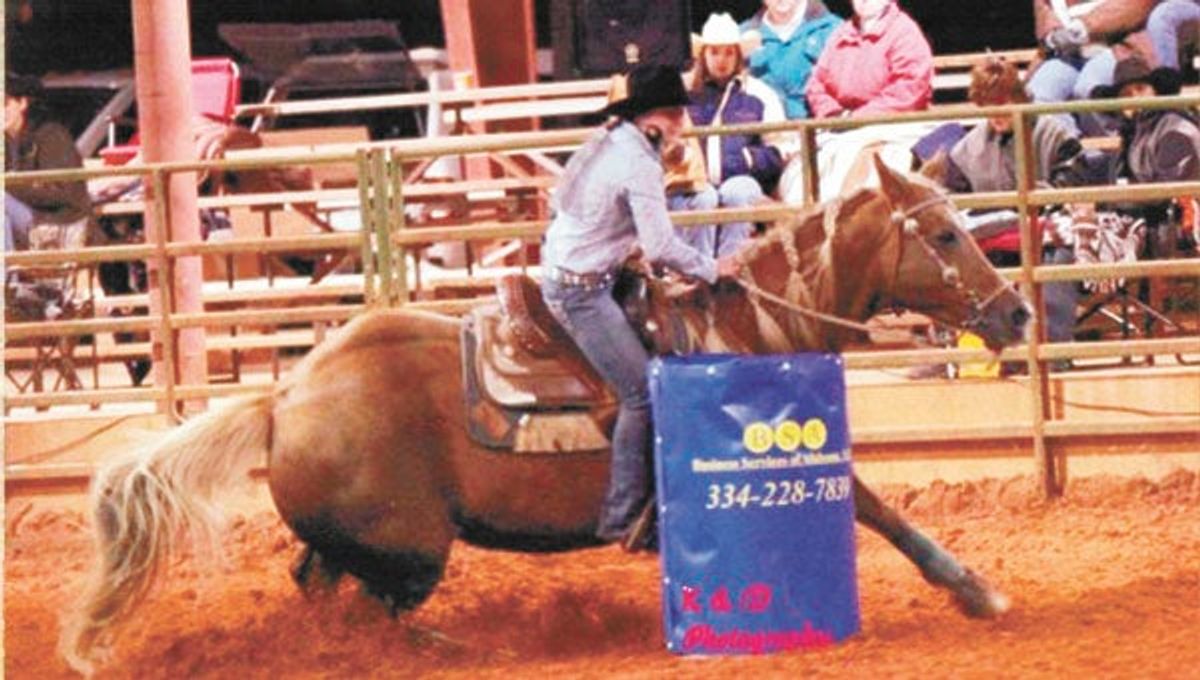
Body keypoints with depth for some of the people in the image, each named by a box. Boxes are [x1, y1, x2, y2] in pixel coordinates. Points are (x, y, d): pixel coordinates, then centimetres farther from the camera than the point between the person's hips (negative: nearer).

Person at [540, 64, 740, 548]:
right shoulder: (641, 164, -20)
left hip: (557, 269, 10)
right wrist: (711, 269, -9)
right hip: (583, 290, -10)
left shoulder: (604, 142, 8)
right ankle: (622, 516, -4)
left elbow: (559, 200, 20)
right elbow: (661, 247, -24)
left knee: (638, 391, 15)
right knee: (642, 393, -7)